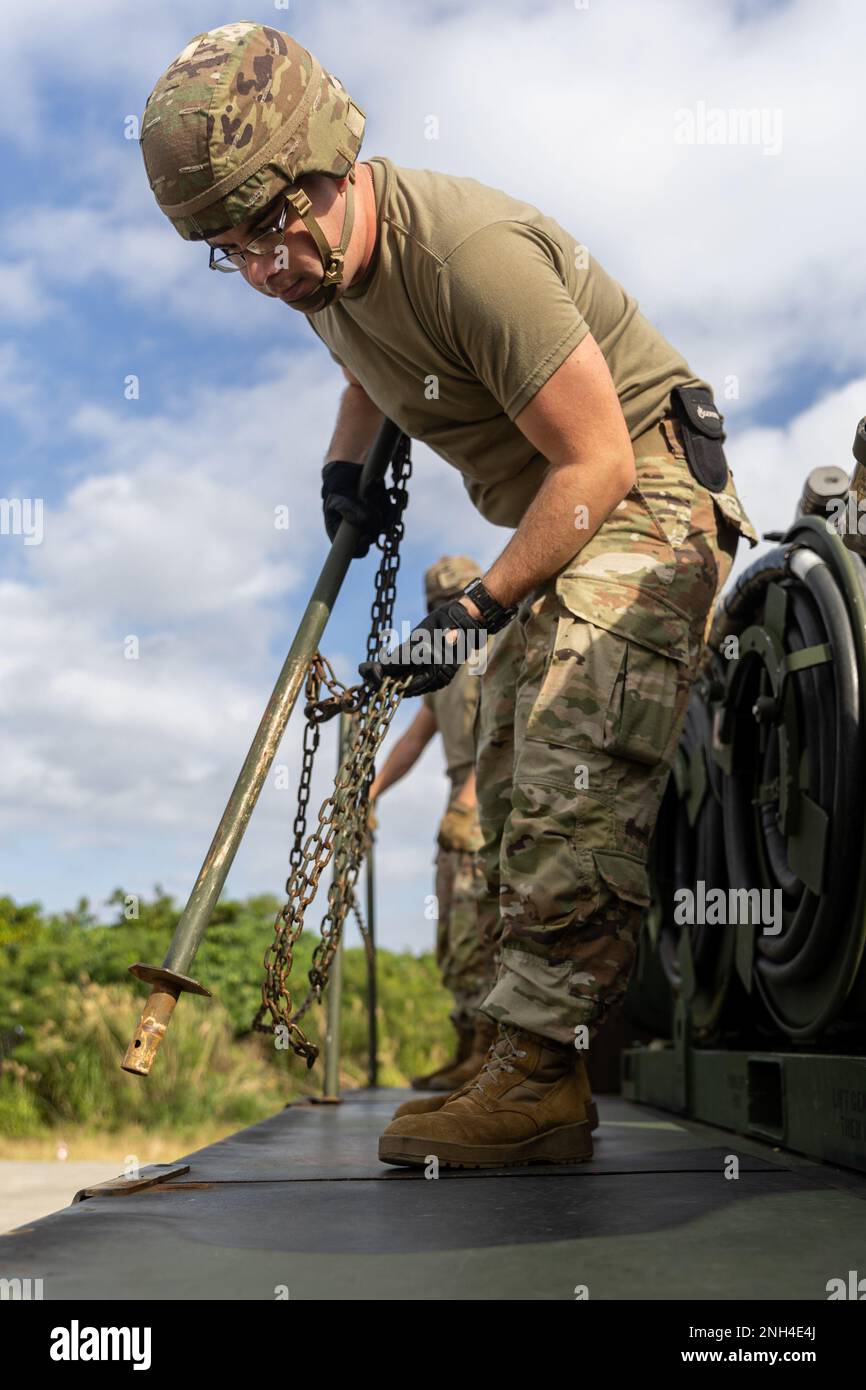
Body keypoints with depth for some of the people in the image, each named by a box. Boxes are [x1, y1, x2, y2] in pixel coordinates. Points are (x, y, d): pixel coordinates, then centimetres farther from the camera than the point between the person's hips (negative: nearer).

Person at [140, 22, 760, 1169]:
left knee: (571, 787, -22)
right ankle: (532, 1063, 17)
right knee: (512, 796, 10)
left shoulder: (468, 252, -28)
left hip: (642, 502, -9)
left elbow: (599, 462, -25)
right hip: (556, 526, 10)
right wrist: (347, 460, 9)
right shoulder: (324, 263, 1)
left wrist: (475, 612, -23)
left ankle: (540, 1080, -18)